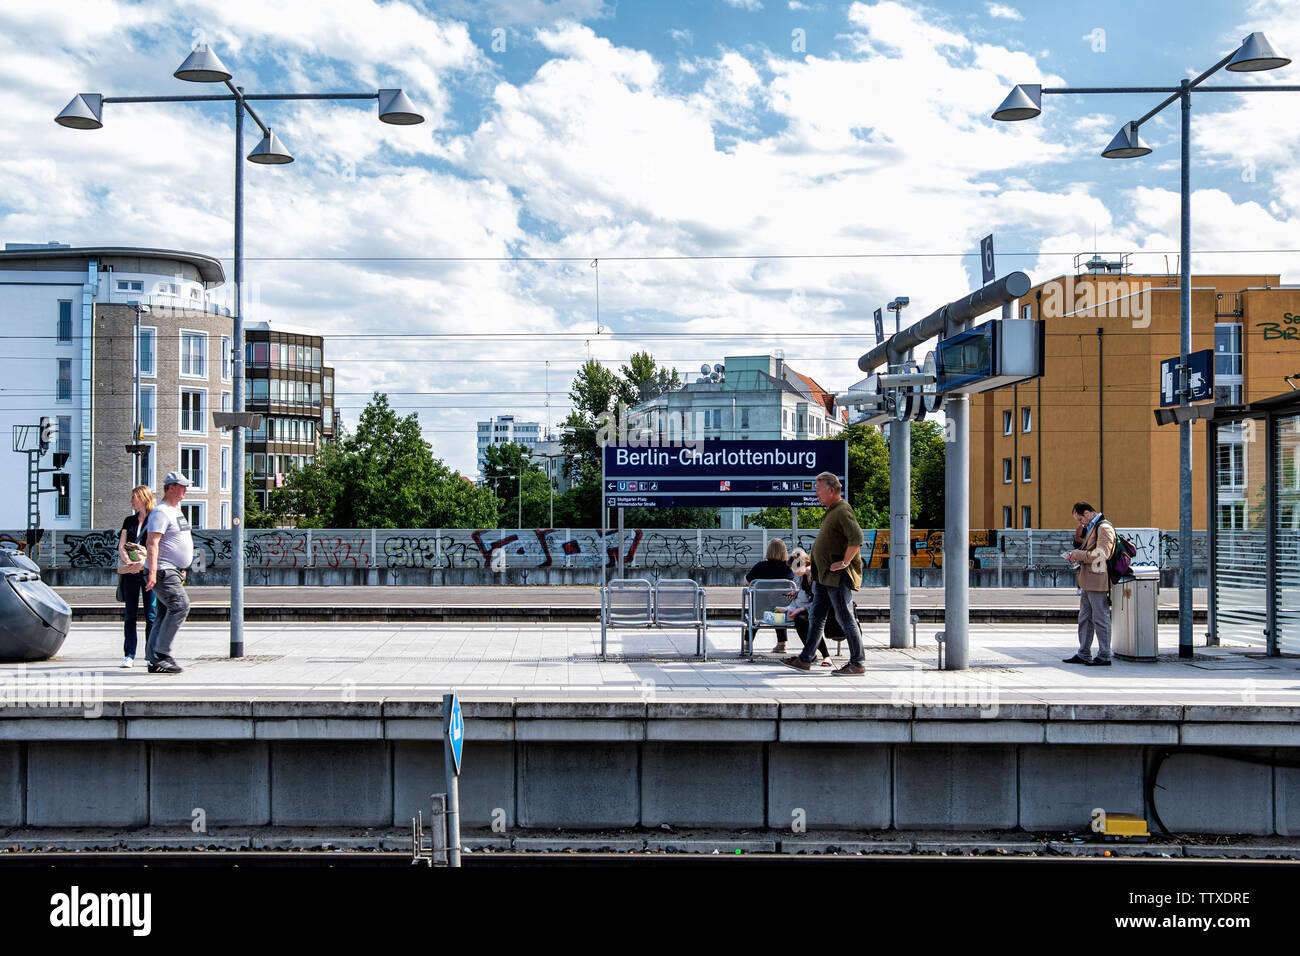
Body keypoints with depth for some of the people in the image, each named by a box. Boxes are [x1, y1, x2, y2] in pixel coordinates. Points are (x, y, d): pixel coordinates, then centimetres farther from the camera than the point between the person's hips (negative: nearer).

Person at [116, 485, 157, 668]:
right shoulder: (129, 521, 17)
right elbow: (121, 545, 9)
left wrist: (142, 562, -20)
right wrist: (128, 562, -10)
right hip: (130, 571, 4)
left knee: (151, 615, -4)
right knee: (129, 614, 2)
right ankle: (129, 655, 5)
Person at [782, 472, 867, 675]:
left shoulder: (843, 511, -15)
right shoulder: (831, 511, 16)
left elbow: (857, 538, -28)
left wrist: (844, 563, -21)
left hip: (838, 577, -10)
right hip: (824, 576, 10)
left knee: (846, 620, -3)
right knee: (817, 618, 12)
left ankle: (858, 664, 4)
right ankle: (805, 660, 17)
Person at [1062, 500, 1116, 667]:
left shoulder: (1104, 528, -13)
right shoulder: (1092, 528, 20)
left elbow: (1101, 554, -22)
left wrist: (1079, 555, -14)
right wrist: (1077, 555, 12)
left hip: (1098, 580, -10)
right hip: (1087, 581, 10)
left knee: (1101, 619, -4)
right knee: (1085, 619, 13)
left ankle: (1104, 656, 2)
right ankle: (1083, 654, 20)